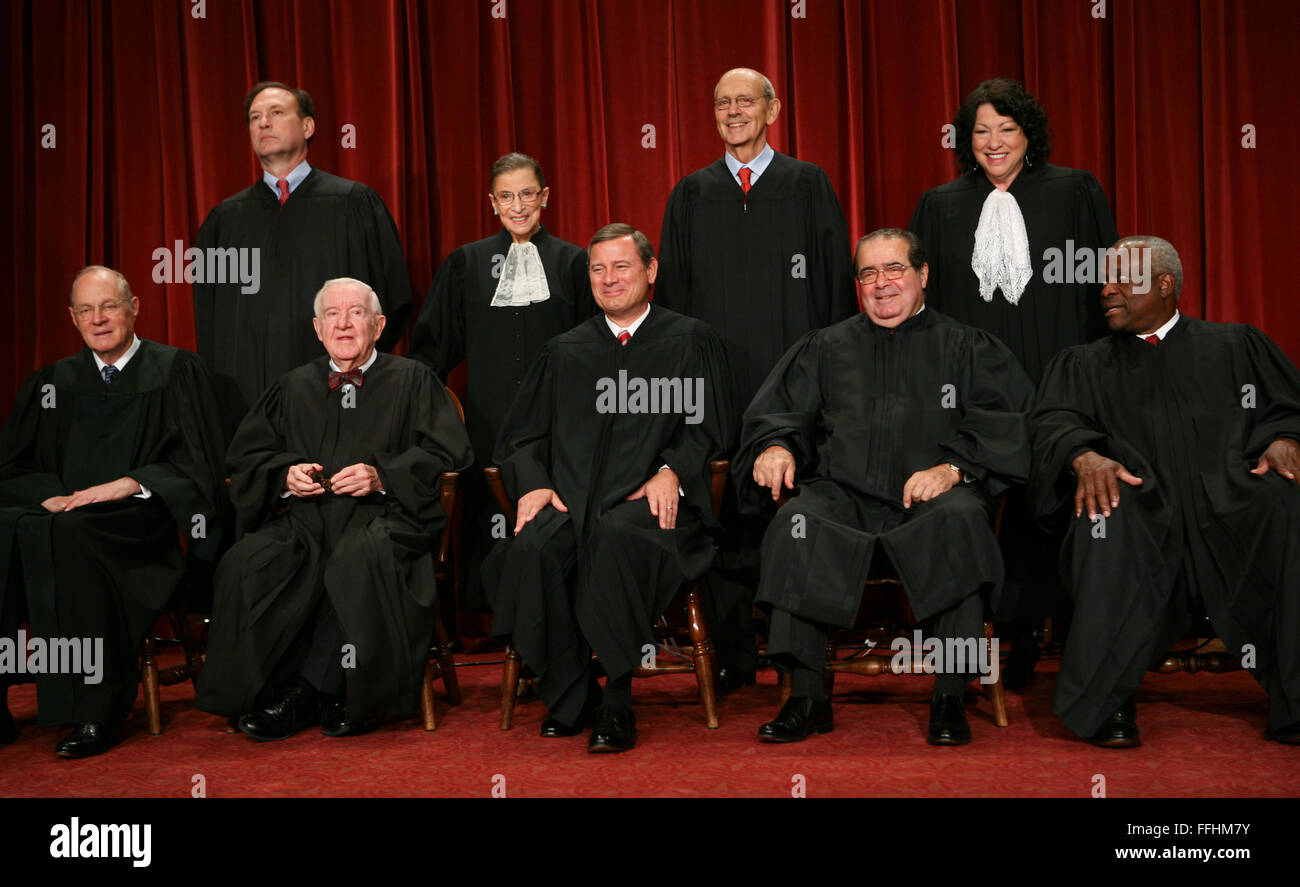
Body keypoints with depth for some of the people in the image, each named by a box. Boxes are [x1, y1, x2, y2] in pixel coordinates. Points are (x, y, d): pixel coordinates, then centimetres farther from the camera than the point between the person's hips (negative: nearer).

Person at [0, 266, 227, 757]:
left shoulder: (176, 371, 8)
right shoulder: (52, 383, 20)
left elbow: (197, 465, 0)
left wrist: (125, 485, -13)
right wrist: (51, 495, -6)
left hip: (140, 522, -4)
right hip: (62, 511, 4)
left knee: (68, 535, -37)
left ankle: (95, 712, -29)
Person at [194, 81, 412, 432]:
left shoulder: (353, 203, 2)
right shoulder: (226, 219, 12)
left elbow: (390, 298, 0)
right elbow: (207, 319, 15)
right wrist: (222, 389, 3)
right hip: (246, 400, 3)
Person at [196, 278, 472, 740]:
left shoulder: (412, 380, 13)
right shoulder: (295, 386, 24)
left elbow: (447, 451, 2)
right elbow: (246, 452, 21)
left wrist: (381, 476, -12)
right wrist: (285, 475, -1)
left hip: (381, 515, -3)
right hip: (304, 516, 3)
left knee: (359, 559, -38)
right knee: (245, 565, -27)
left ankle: (305, 690, -21)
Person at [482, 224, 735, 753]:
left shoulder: (690, 340, 15)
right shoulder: (565, 352, 25)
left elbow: (710, 428, 5)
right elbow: (520, 436, 19)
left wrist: (671, 472, -14)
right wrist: (533, 484, -1)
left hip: (649, 500, -3)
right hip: (570, 501, 3)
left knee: (616, 536, -38)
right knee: (532, 548, -31)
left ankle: (617, 705, -27)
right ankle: (569, 701, -14)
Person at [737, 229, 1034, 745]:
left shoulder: (967, 348, 18)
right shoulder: (826, 348, 25)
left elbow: (1001, 427, 4)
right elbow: (779, 411, 17)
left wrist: (952, 468, -15)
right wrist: (775, 446, -8)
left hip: (930, 497, -1)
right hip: (844, 495, 2)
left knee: (961, 518, -36)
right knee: (796, 524, -32)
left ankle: (950, 698, -27)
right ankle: (806, 697, -26)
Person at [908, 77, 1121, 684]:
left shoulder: (1075, 193, 6)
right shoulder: (940, 206, 11)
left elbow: (1102, 286, 5)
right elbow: (924, 299, 12)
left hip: (1055, 380, -1)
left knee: (1042, 510, 1)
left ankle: (1027, 632, 14)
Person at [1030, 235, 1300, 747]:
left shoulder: (1235, 345, 24)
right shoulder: (1084, 364, 25)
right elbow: (1054, 422, 7)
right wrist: (1084, 456, -16)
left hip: (1230, 499, 0)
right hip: (1140, 505, 0)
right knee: (1107, 518, -36)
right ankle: (1105, 702, -29)